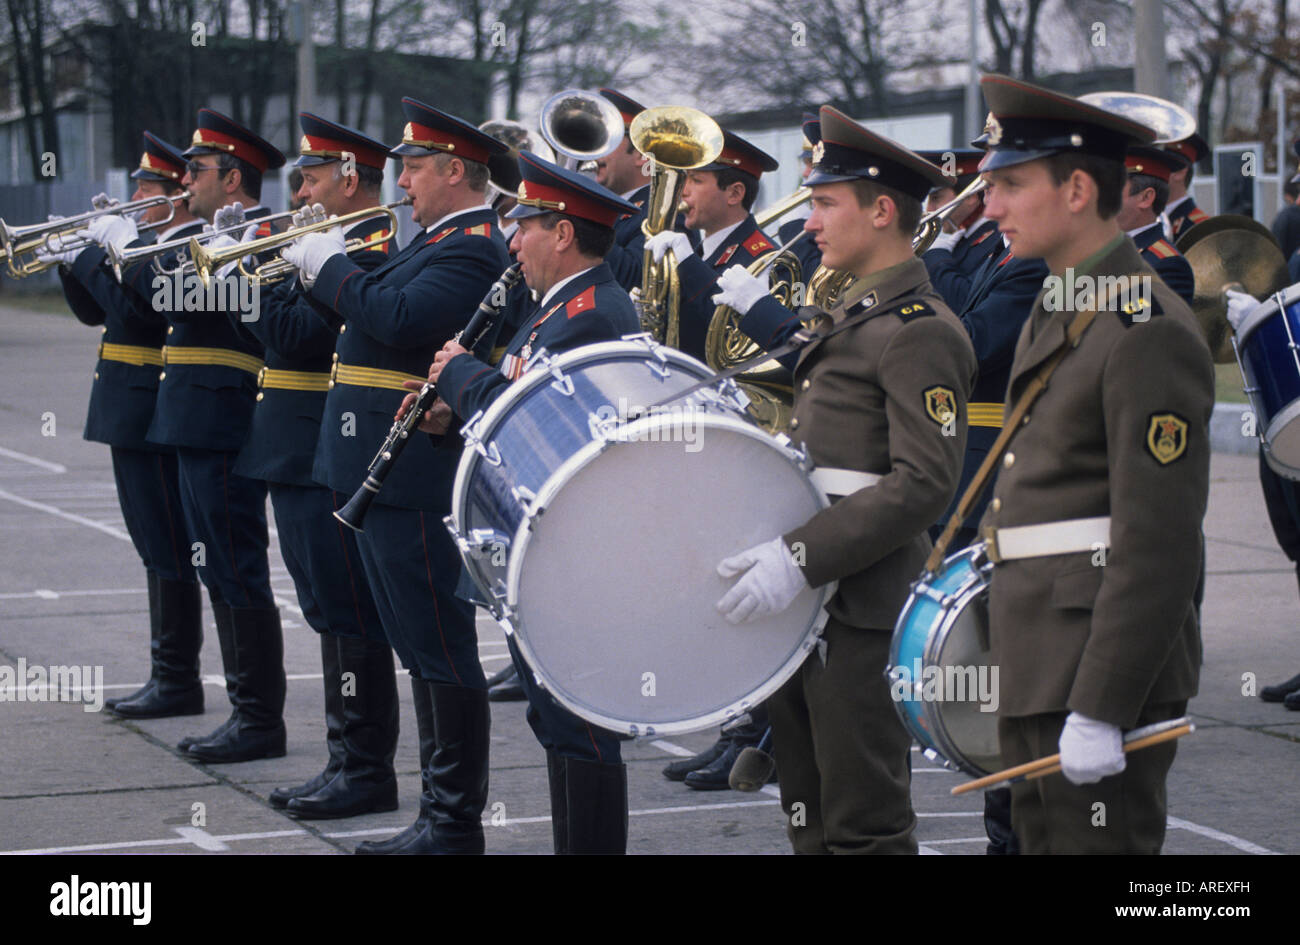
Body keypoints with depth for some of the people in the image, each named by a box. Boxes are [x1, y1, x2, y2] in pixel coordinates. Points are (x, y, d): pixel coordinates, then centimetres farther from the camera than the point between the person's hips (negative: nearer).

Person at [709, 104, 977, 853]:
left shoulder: (923, 330, -13)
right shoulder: (854, 313, 18)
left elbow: (925, 482, -22)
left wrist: (802, 558, -26)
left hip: (859, 606, -10)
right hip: (806, 596, 10)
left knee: (863, 824, -5)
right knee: (812, 816, 15)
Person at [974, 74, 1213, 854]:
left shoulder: (1150, 333, -15)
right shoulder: (1056, 315, 15)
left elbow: (1158, 547, -20)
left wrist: (1100, 710, -22)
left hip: (1107, 669, -9)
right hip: (1040, 665, 9)